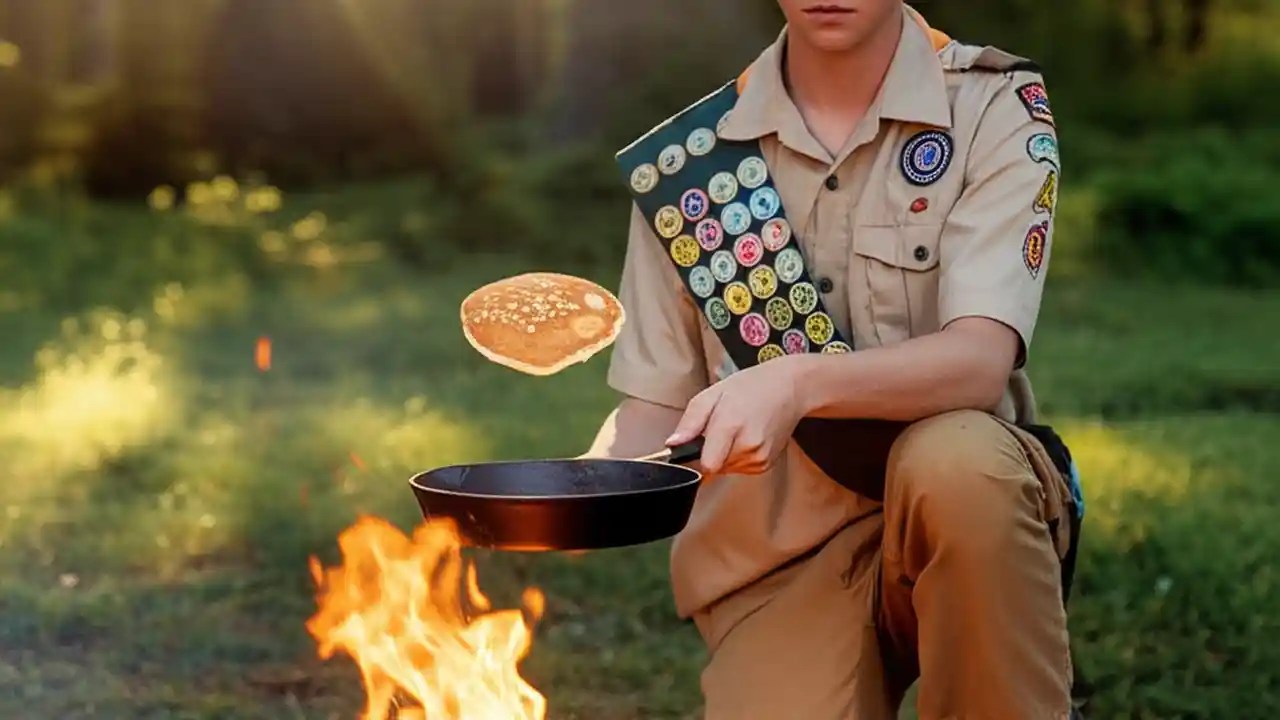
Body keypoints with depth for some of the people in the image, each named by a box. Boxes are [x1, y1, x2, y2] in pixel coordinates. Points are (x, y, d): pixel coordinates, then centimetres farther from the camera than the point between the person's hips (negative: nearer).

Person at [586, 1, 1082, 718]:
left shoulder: (996, 106, -5)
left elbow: (980, 361, -19)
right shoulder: (685, 160, 2)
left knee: (955, 456, -34)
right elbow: (657, 406, 6)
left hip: (965, 525, -1)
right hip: (776, 561, 1)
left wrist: (797, 383, -36)